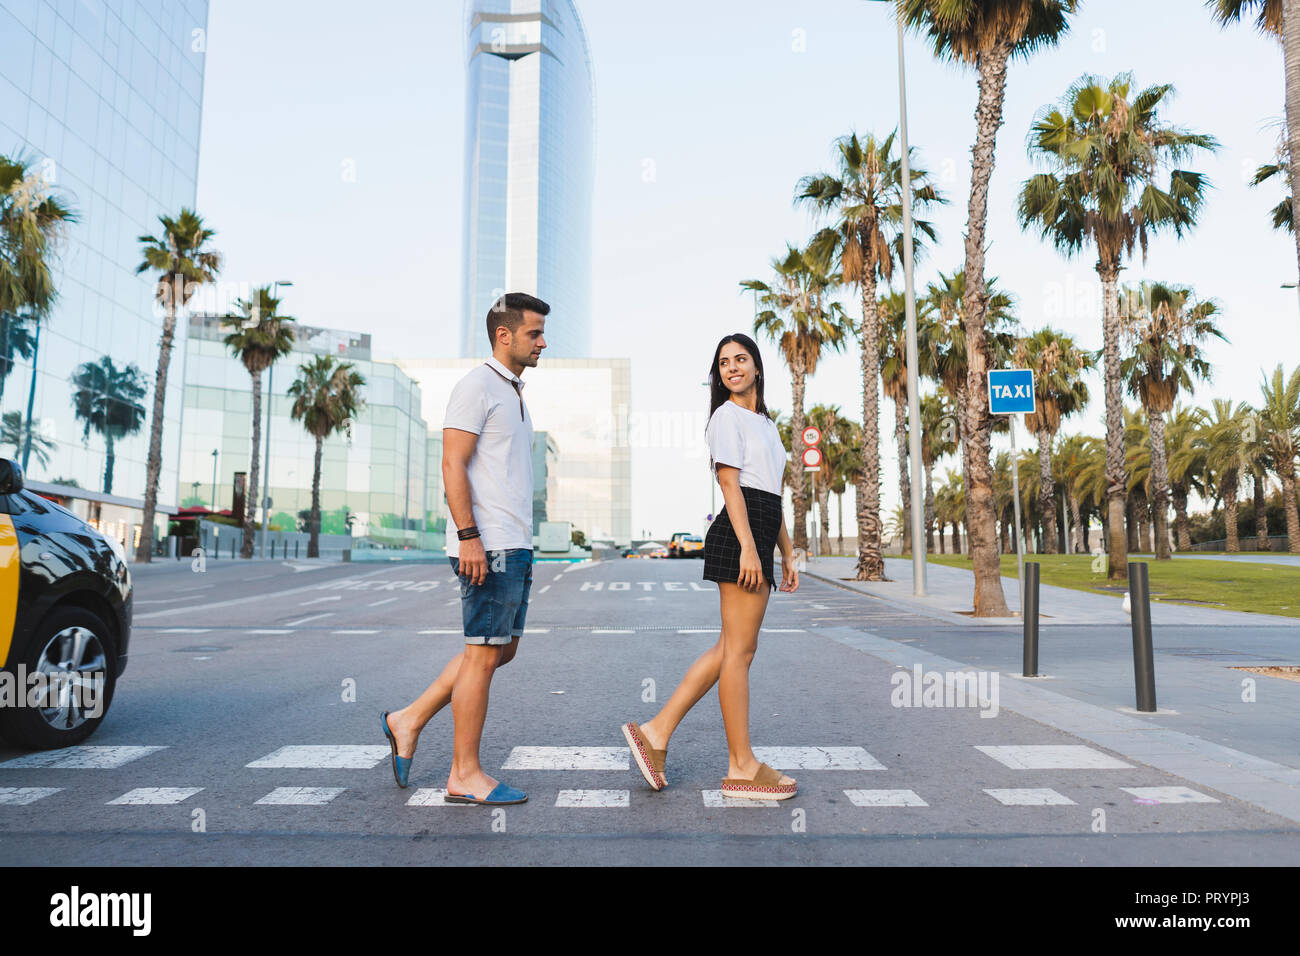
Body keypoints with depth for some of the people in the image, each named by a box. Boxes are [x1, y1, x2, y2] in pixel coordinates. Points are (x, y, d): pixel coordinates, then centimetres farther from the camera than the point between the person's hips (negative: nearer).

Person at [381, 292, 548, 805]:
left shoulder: (512, 393, 20)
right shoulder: (477, 386, -9)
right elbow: (453, 465, -16)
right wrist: (468, 536, -23)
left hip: (514, 546, 10)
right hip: (487, 545, -10)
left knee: (501, 650, 13)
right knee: (484, 653, -3)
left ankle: (409, 721, 23)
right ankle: (465, 776, 9)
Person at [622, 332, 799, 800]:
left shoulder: (765, 423, 25)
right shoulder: (727, 415, -1)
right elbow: (730, 483, -12)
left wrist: (787, 553, 21)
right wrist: (749, 547, -21)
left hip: (758, 538, 9)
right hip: (741, 534, -9)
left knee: (730, 649, 8)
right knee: (739, 650, -4)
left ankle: (656, 732, 12)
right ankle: (742, 767, 5)